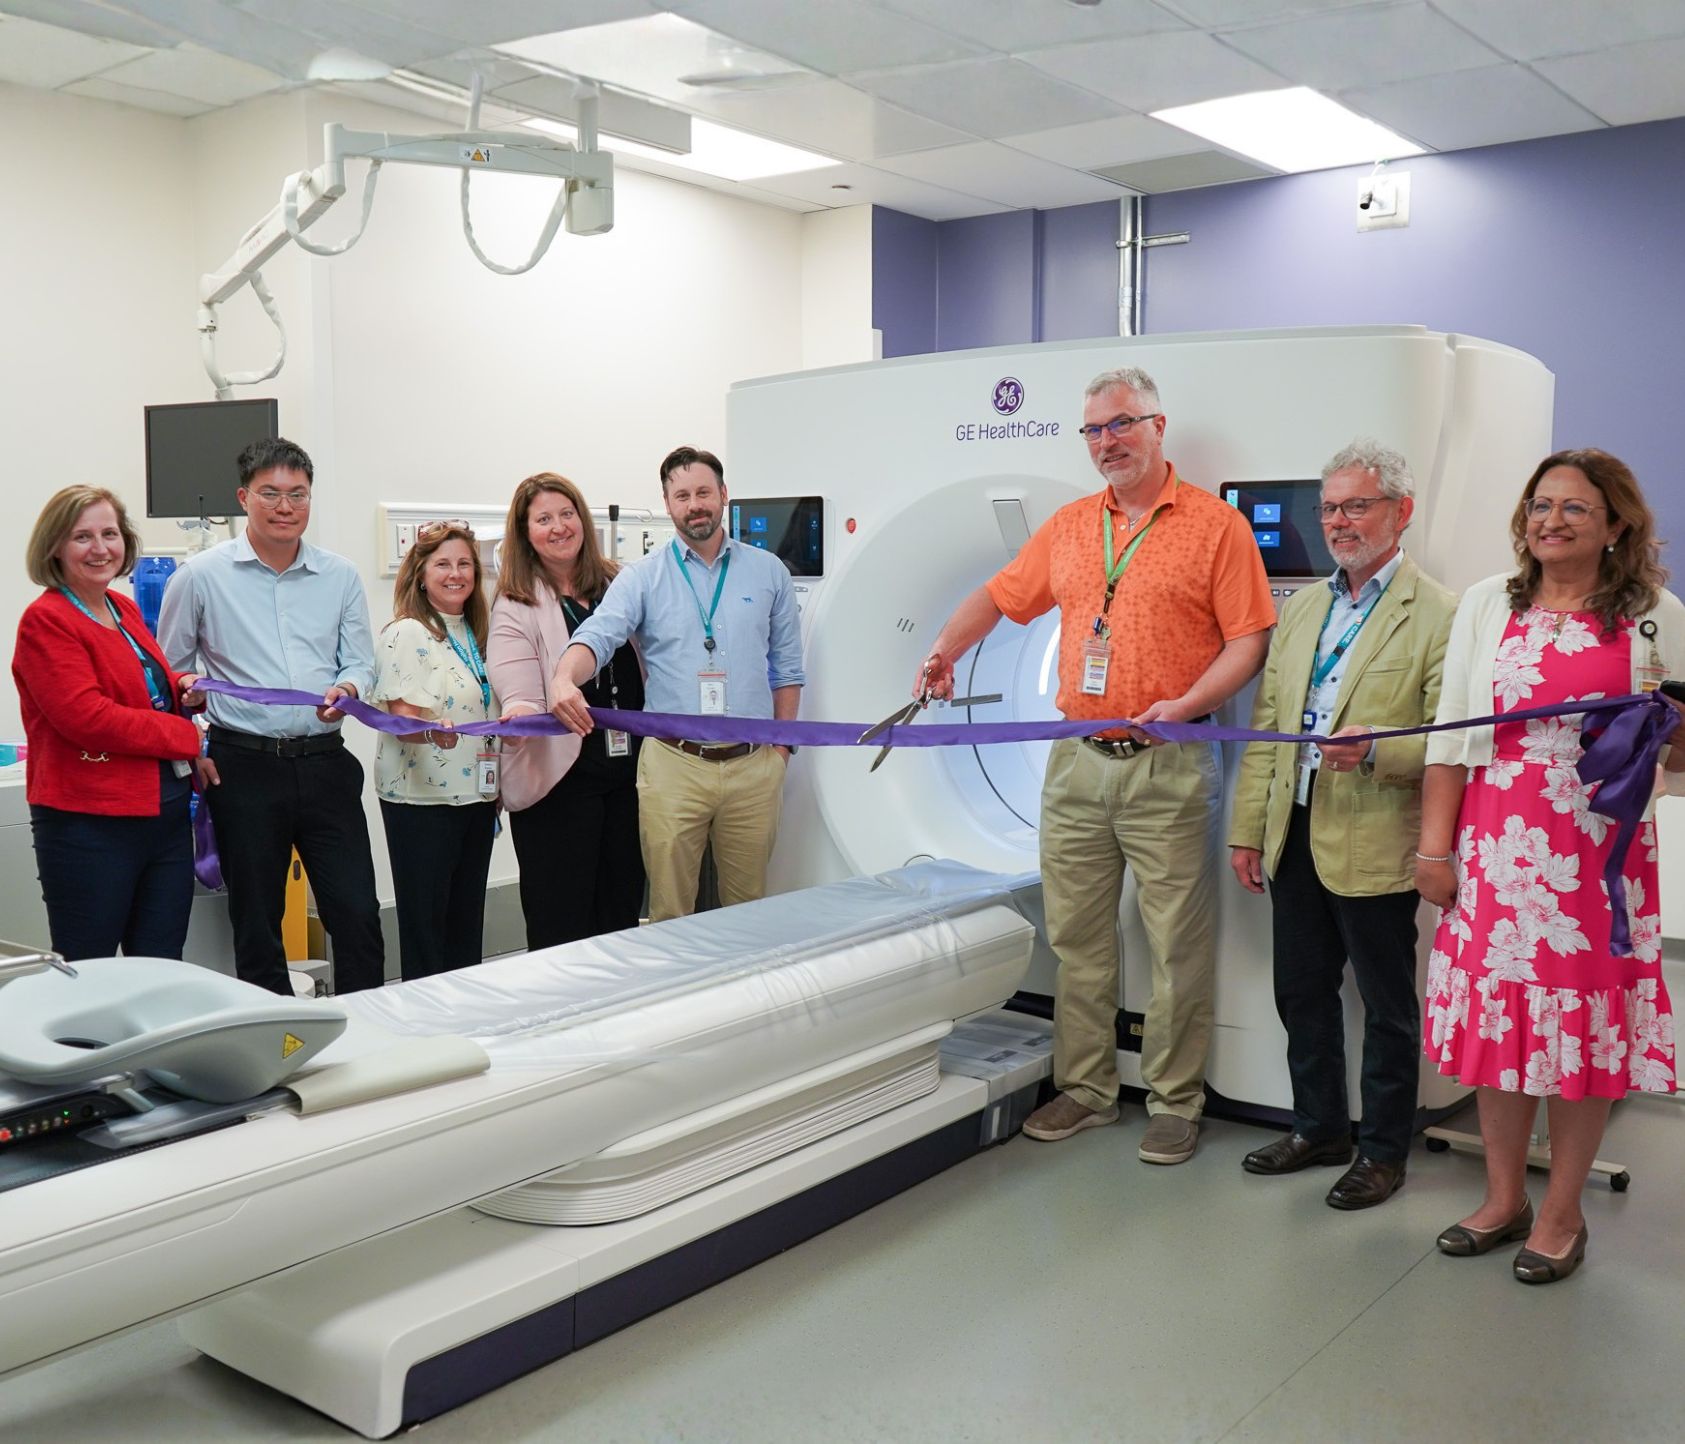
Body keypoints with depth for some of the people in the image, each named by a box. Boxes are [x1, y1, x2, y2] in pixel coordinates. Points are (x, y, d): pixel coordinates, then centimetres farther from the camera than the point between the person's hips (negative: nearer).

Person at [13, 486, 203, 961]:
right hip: (90, 827, -7)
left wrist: (180, 688, 7)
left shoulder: (125, 610, 13)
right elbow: (87, 717, -20)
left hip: (165, 815, 8)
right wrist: (186, 736, -14)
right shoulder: (45, 620, -10)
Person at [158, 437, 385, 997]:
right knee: (257, 923, 9)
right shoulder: (201, 577, 1)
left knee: (357, 913, 0)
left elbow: (361, 663, 11)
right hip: (244, 767, -1)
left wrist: (346, 689, -12)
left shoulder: (340, 576, 8)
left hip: (325, 762, 2)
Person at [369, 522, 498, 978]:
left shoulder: (476, 634, 13)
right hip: (421, 799, -7)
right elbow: (402, 721, -16)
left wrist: (497, 788, 15)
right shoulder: (406, 634, -8)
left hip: (475, 795, 7)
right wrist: (432, 731, -38)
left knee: (467, 926, 12)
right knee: (425, 926, -2)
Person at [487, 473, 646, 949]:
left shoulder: (618, 584, 12)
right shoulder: (515, 606, -2)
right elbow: (519, 695, -13)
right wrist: (519, 716, -36)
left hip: (629, 769, 4)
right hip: (559, 777, -4)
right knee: (561, 926, 0)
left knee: (622, 914, 11)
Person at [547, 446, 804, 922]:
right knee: (669, 910, 6)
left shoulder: (768, 571, 8)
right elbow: (597, 635, -14)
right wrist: (565, 678, -36)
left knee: (749, 907, 13)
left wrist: (782, 748, 7)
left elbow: (787, 668, 12)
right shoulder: (642, 578, 2)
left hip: (753, 765, 1)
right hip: (673, 763, -1)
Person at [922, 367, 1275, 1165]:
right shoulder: (1068, 527, 13)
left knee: (1176, 943, 2)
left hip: (1168, 769, -5)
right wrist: (945, 649, 5)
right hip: (1077, 763, 5)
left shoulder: (1216, 525, -2)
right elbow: (998, 595, 21)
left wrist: (1188, 703, -19)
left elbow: (1249, 640, -6)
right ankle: (1084, 1087, 23)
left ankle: (1174, 1100, 15)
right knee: (1076, 938, 10)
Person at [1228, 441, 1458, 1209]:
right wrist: (1247, 828, 9)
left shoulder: (1438, 616, -8)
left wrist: (1375, 751, -28)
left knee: (1387, 1006, 9)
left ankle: (1383, 1150, 24)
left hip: (1373, 848, -6)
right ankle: (1319, 1127, 35)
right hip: (1295, 837, 7)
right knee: (1302, 994, 17)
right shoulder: (1300, 609, 13)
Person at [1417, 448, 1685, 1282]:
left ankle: (1562, 1214, 20)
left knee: (1584, 1024, 3)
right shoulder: (1488, 604, 8)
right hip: (1496, 846, 2)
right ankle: (1504, 1198, 24)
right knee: (1497, 1017, 7)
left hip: (1598, 851, -1)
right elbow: (1451, 734, 5)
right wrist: (1434, 849, 0)